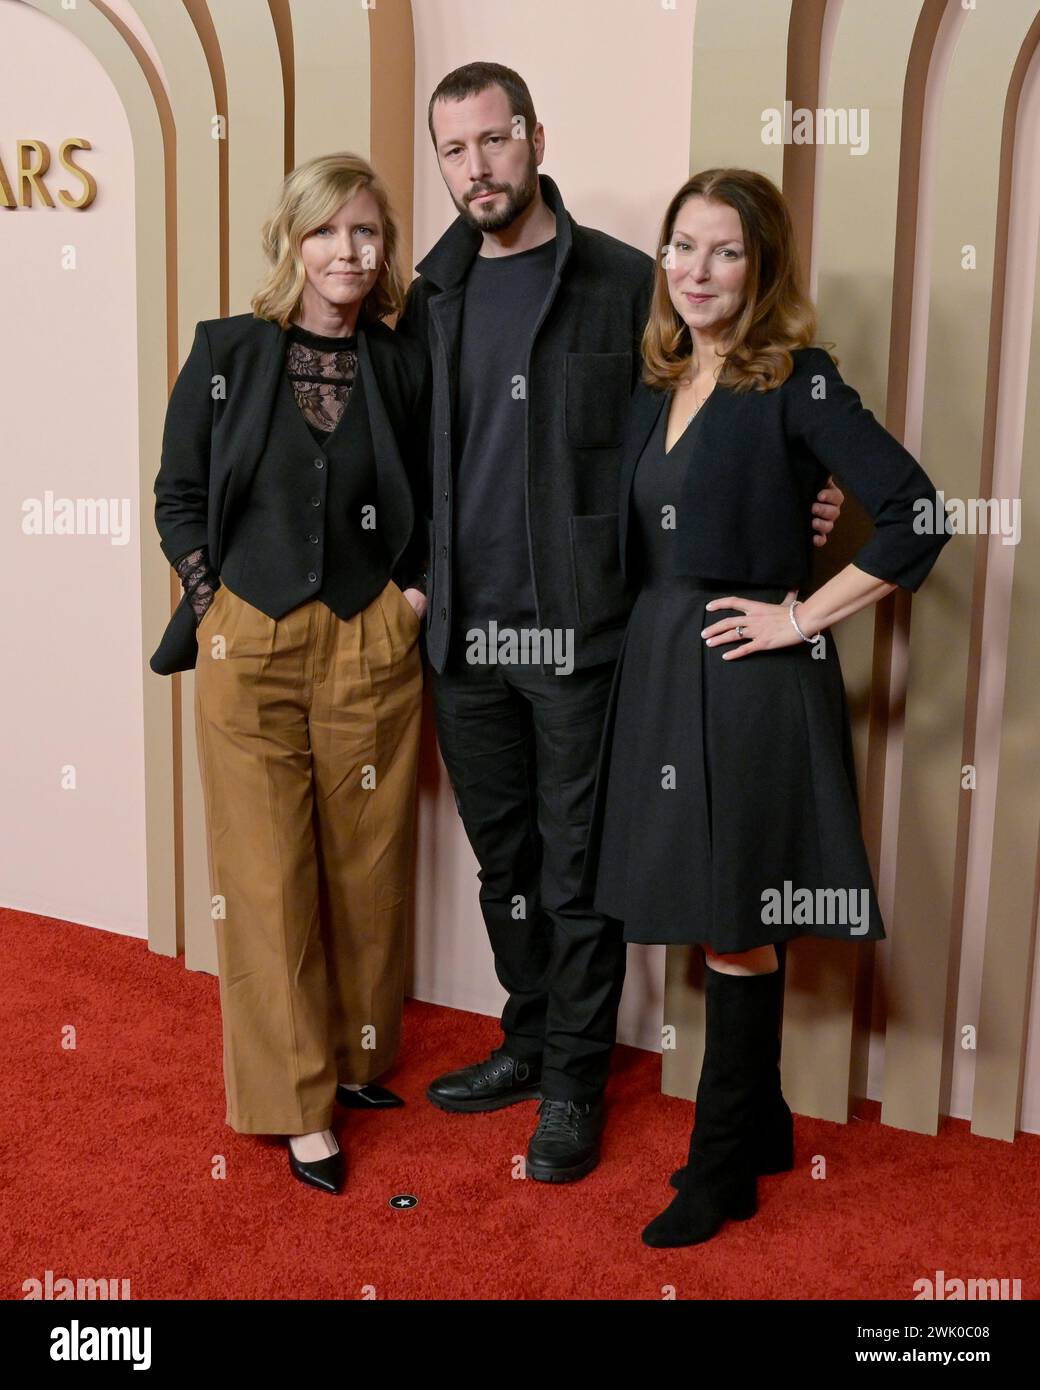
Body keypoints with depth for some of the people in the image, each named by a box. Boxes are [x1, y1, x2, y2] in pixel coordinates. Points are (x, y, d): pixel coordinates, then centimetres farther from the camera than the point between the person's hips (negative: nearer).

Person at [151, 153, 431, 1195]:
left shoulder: (402, 368, 6)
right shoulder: (227, 353, 1)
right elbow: (179, 498, 4)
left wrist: (415, 595, 2)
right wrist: (214, 605, -4)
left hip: (373, 650, 2)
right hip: (249, 650, -1)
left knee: (367, 866, 10)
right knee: (267, 877, 2)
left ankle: (359, 1059, 30)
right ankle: (296, 1101, 15)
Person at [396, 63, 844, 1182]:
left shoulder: (622, 283, -2)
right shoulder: (432, 297, 10)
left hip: (576, 628, -4)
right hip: (463, 631, 5)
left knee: (576, 866, 4)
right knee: (504, 859, 16)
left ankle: (574, 1082, 21)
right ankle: (529, 1040, 35)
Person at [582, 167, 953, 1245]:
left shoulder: (795, 383, -10)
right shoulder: (657, 388, 11)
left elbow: (915, 513, -17)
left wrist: (804, 616, -15)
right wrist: (644, 650, 6)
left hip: (747, 682, -7)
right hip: (659, 672, 7)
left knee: (733, 932, 2)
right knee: (708, 920, 14)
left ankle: (722, 1171, 19)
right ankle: (760, 1127, 33)